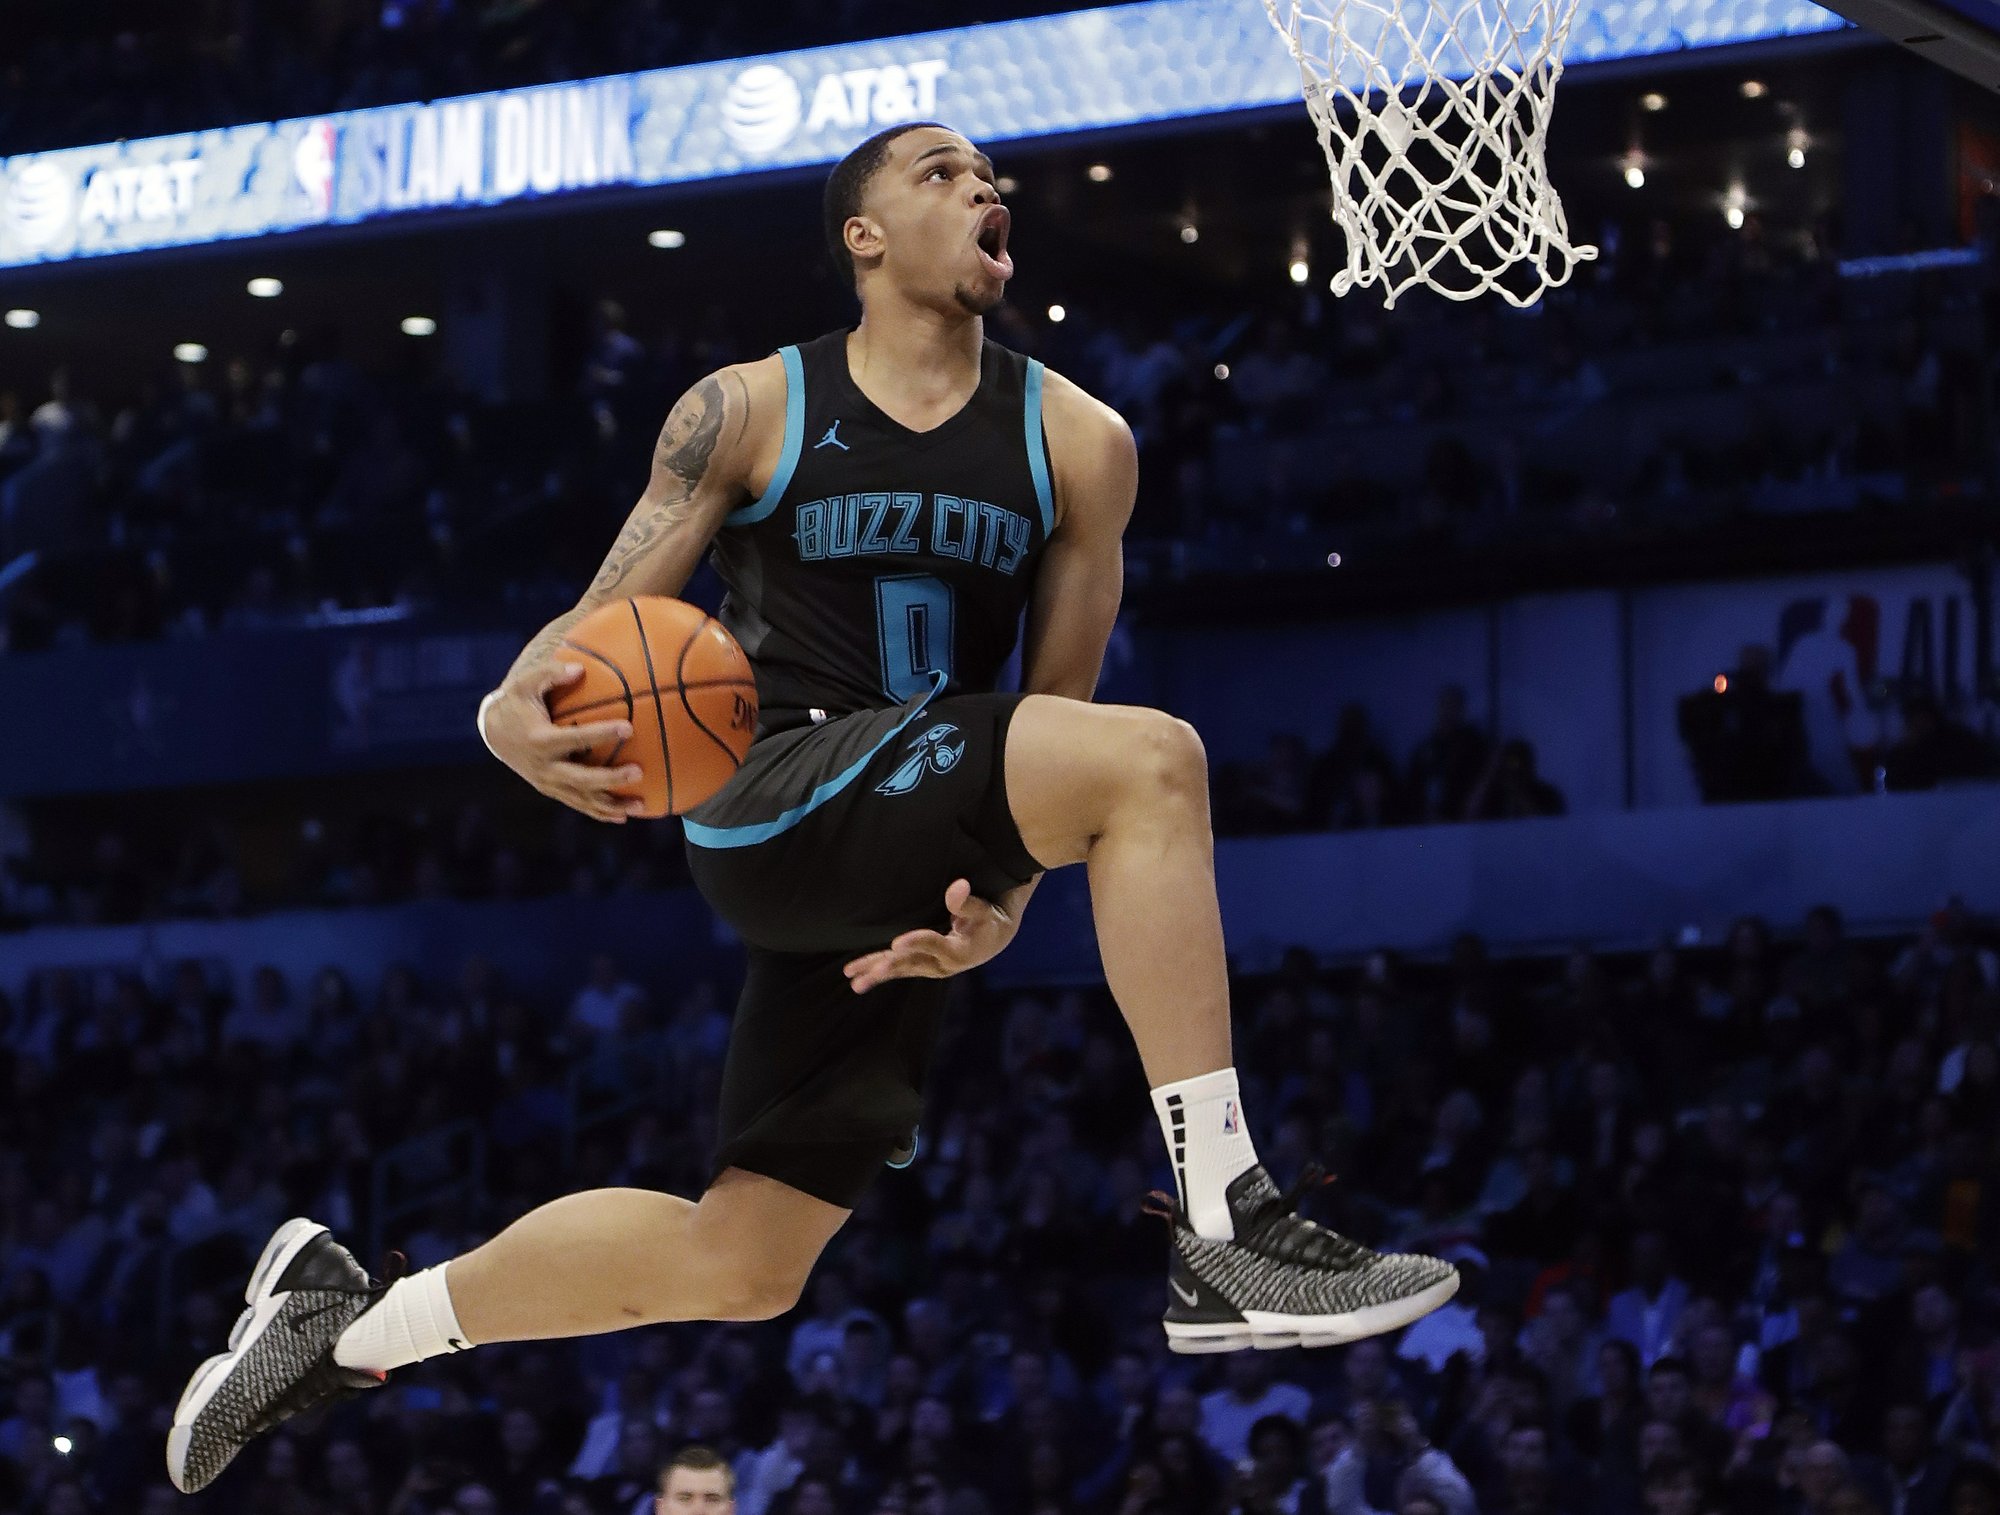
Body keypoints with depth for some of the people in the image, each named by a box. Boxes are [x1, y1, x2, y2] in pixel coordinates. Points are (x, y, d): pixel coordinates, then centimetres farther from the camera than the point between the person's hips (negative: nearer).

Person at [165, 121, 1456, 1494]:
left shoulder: (1076, 442, 9)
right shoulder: (748, 413, 2)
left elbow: (1055, 714, 10)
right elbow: (606, 624, 2)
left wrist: (1007, 891, -7)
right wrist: (510, 712, -22)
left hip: (901, 876, 5)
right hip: (770, 802, -5)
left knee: (743, 1264, 6)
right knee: (1154, 759, -27)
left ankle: (347, 1317, 25)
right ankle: (1225, 1236, -29)